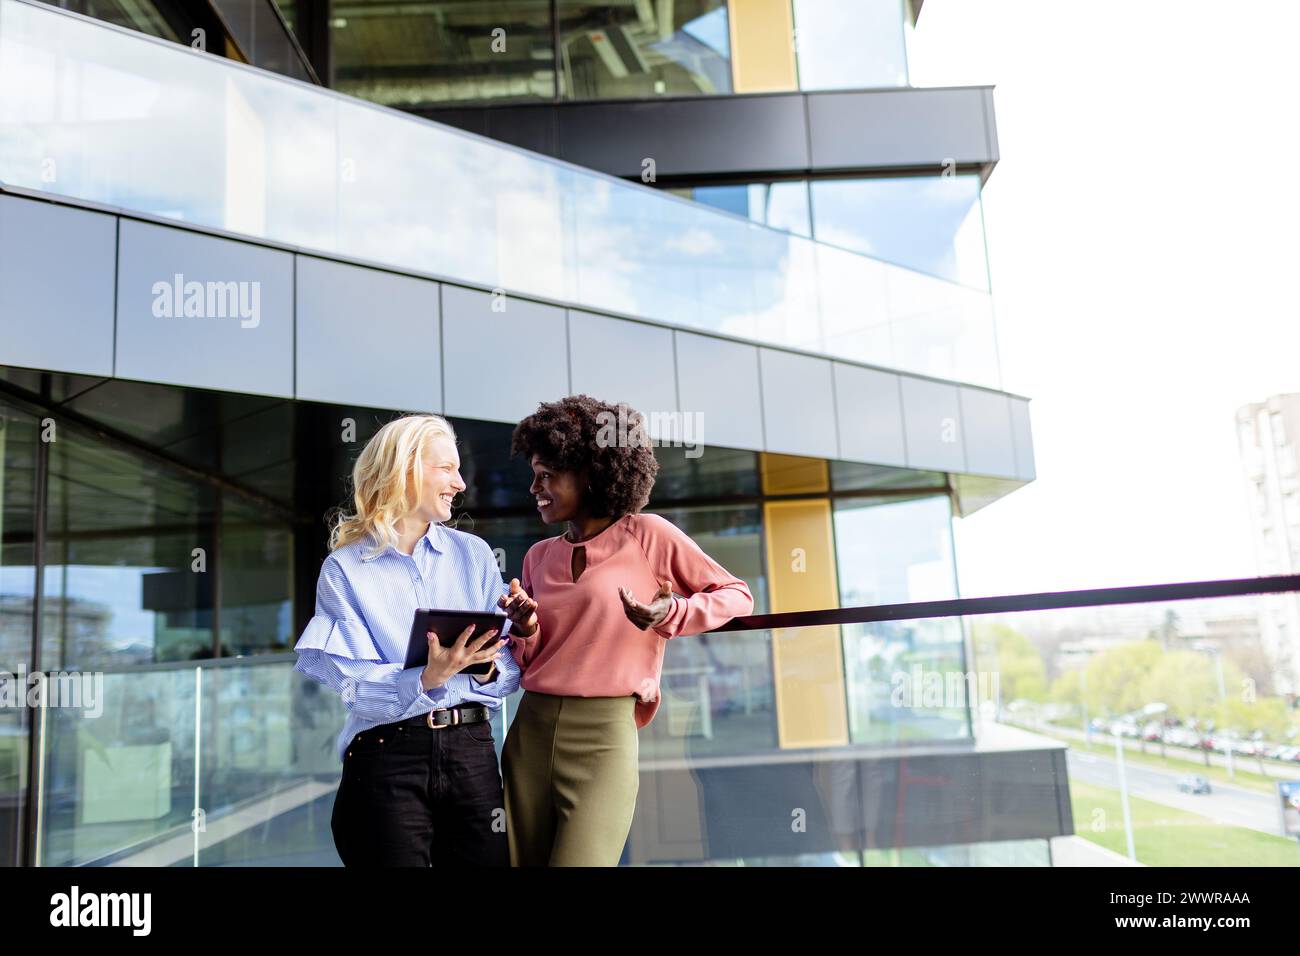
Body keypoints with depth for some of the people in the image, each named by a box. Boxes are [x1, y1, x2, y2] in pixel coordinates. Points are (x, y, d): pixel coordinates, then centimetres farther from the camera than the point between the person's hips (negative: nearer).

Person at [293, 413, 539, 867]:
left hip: (471, 750, 3)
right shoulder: (344, 569, -1)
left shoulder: (473, 553, 7)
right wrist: (428, 680, -26)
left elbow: (510, 669, 5)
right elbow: (358, 688, -9)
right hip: (385, 758, -2)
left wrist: (481, 668, -17)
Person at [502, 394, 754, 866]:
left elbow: (737, 596, 4)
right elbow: (525, 663, 15)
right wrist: (525, 630, -6)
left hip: (604, 737, -5)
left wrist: (670, 614, -12)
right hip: (528, 733, 6)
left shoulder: (648, 535, -2)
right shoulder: (539, 556, 12)